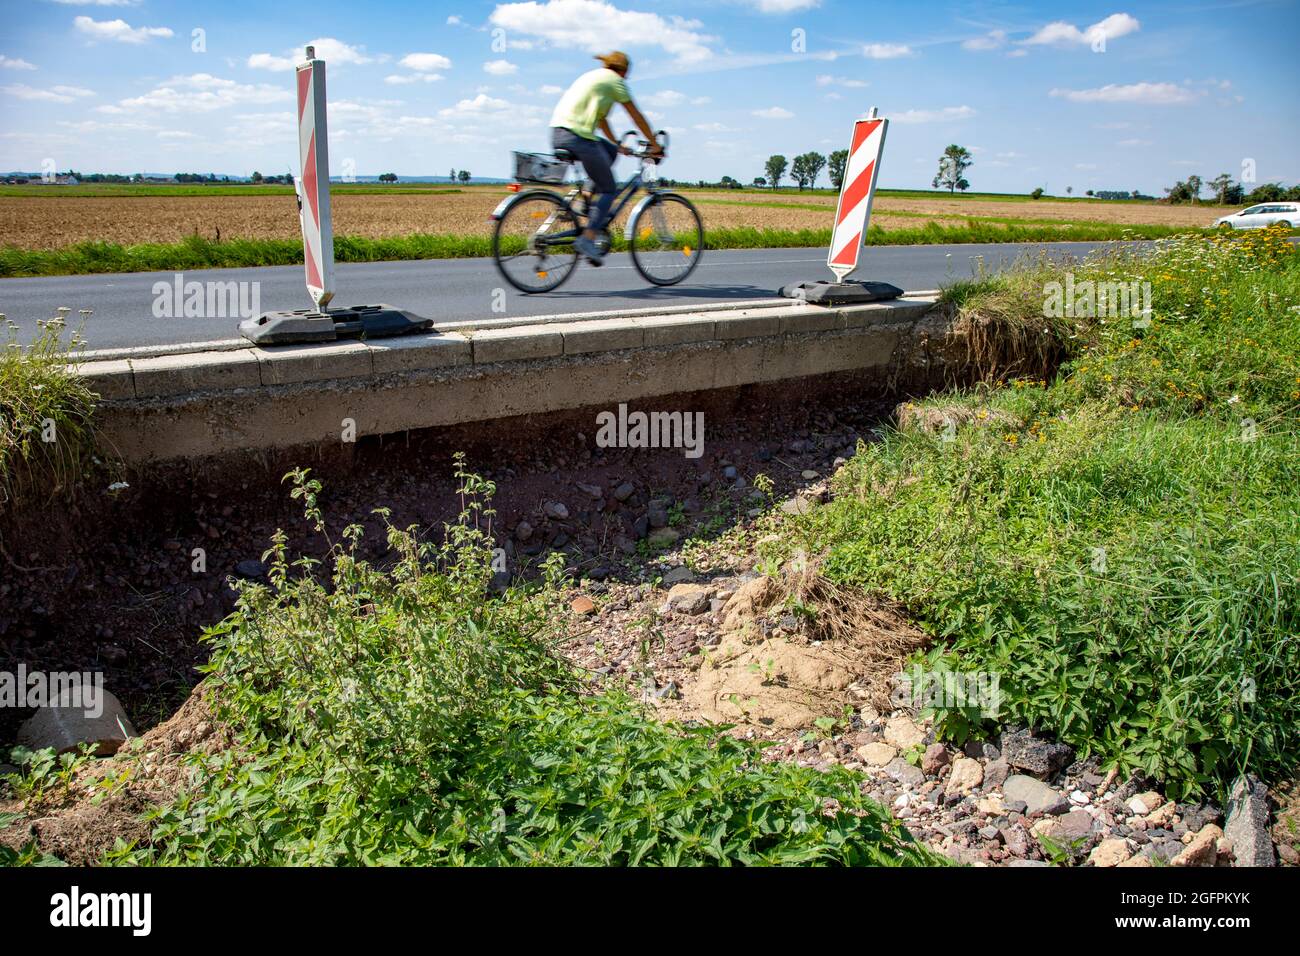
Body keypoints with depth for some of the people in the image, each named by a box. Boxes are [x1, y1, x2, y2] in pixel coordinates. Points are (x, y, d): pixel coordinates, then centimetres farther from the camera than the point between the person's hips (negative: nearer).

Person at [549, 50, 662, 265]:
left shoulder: (592, 76, 28)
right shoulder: (615, 80, 5)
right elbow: (637, 117, 7)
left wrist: (617, 145, 41)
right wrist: (655, 145, 15)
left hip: (557, 132, 8)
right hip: (578, 136, -8)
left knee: (611, 152, 28)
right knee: (609, 190, 1)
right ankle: (587, 239, -13)